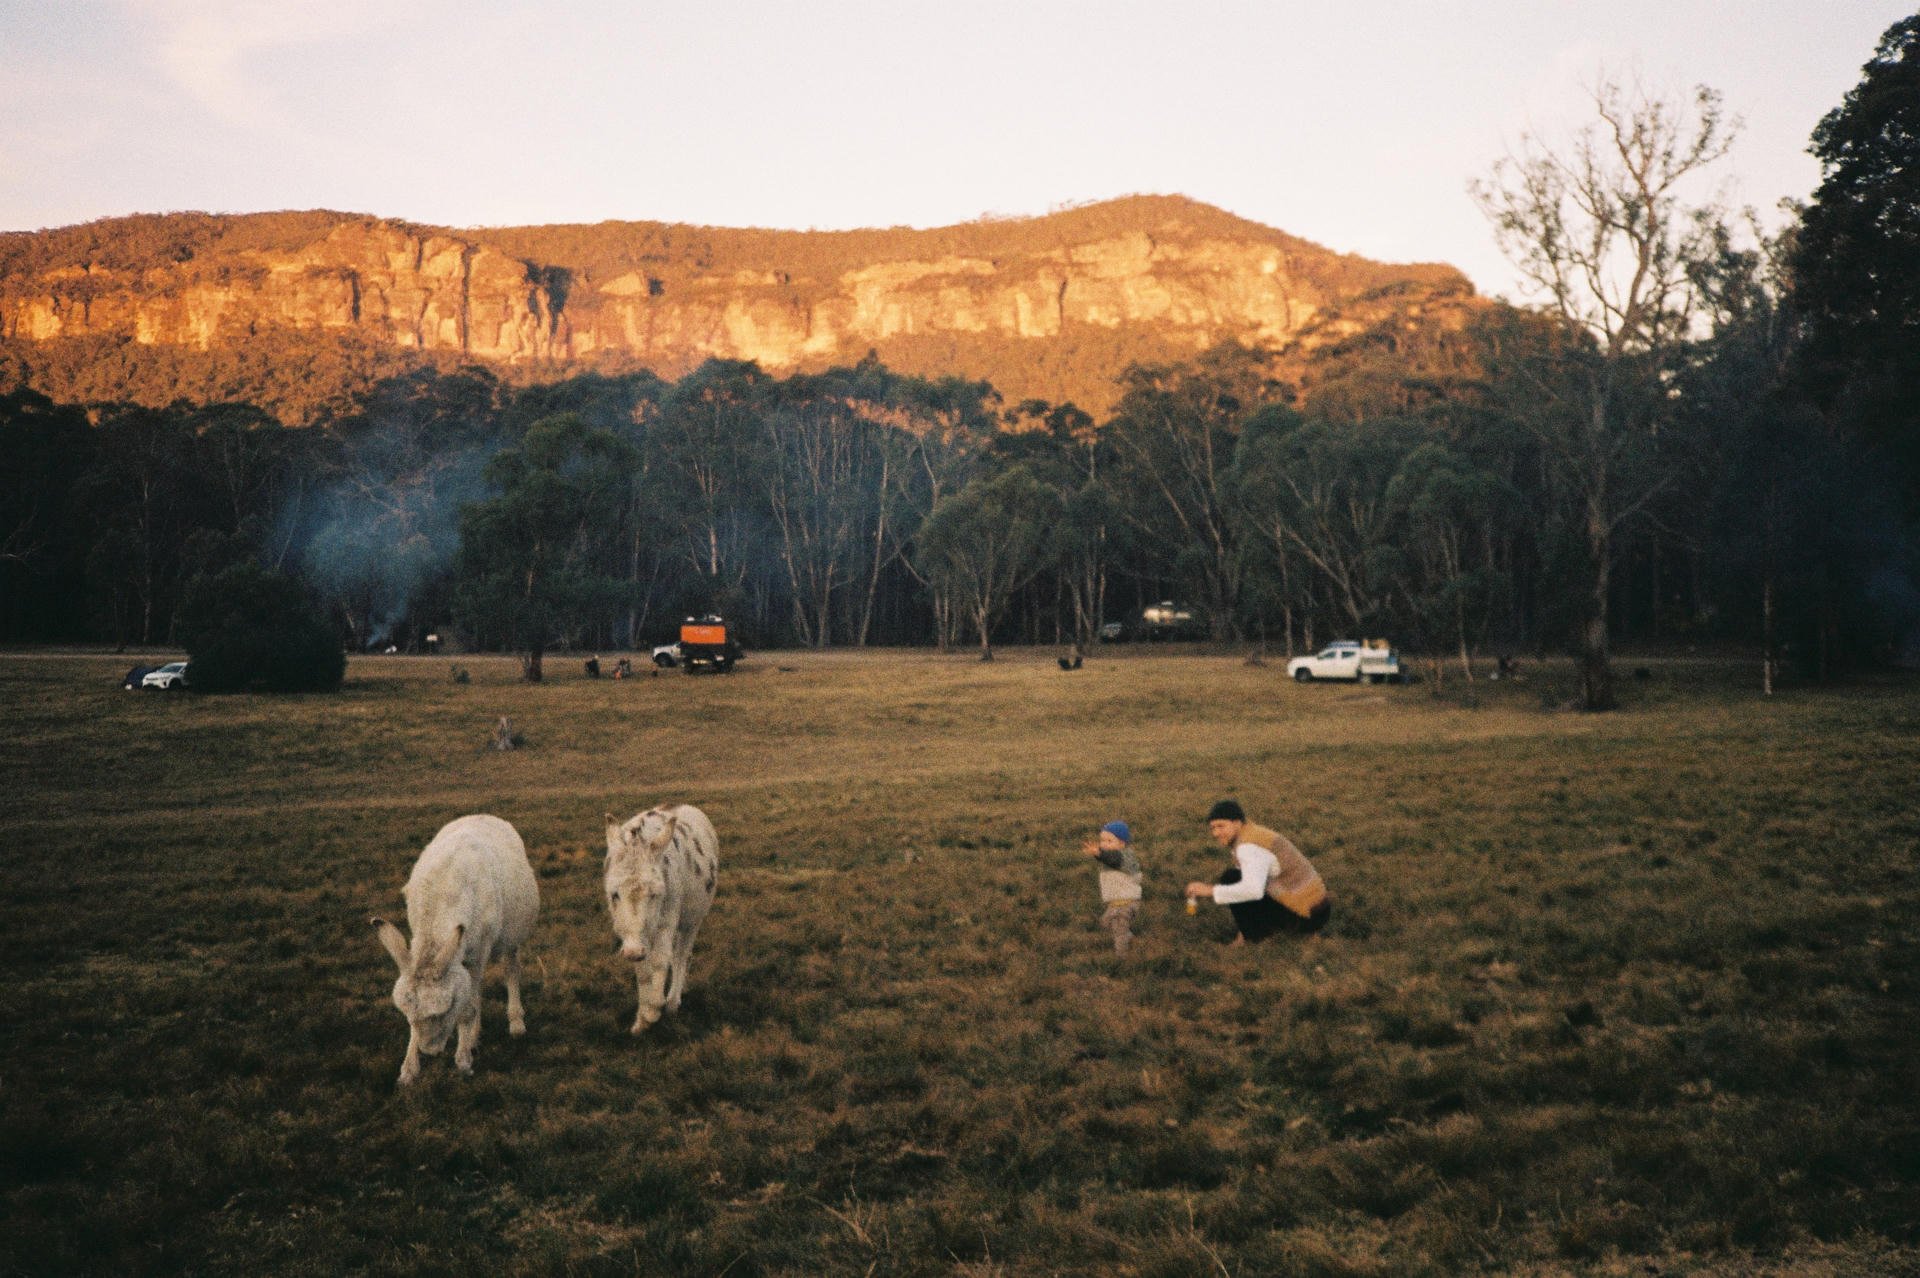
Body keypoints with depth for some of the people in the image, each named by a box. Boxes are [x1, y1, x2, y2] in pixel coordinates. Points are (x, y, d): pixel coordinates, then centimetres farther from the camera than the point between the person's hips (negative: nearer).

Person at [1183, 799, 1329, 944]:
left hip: (1303, 918, -10)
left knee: (1230, 879, -11)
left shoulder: (1248, 846, -20)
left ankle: (1251, 935, -2)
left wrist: (1210, 890, -29)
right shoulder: (1254, 835, 10)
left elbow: (1253, 890, -35)